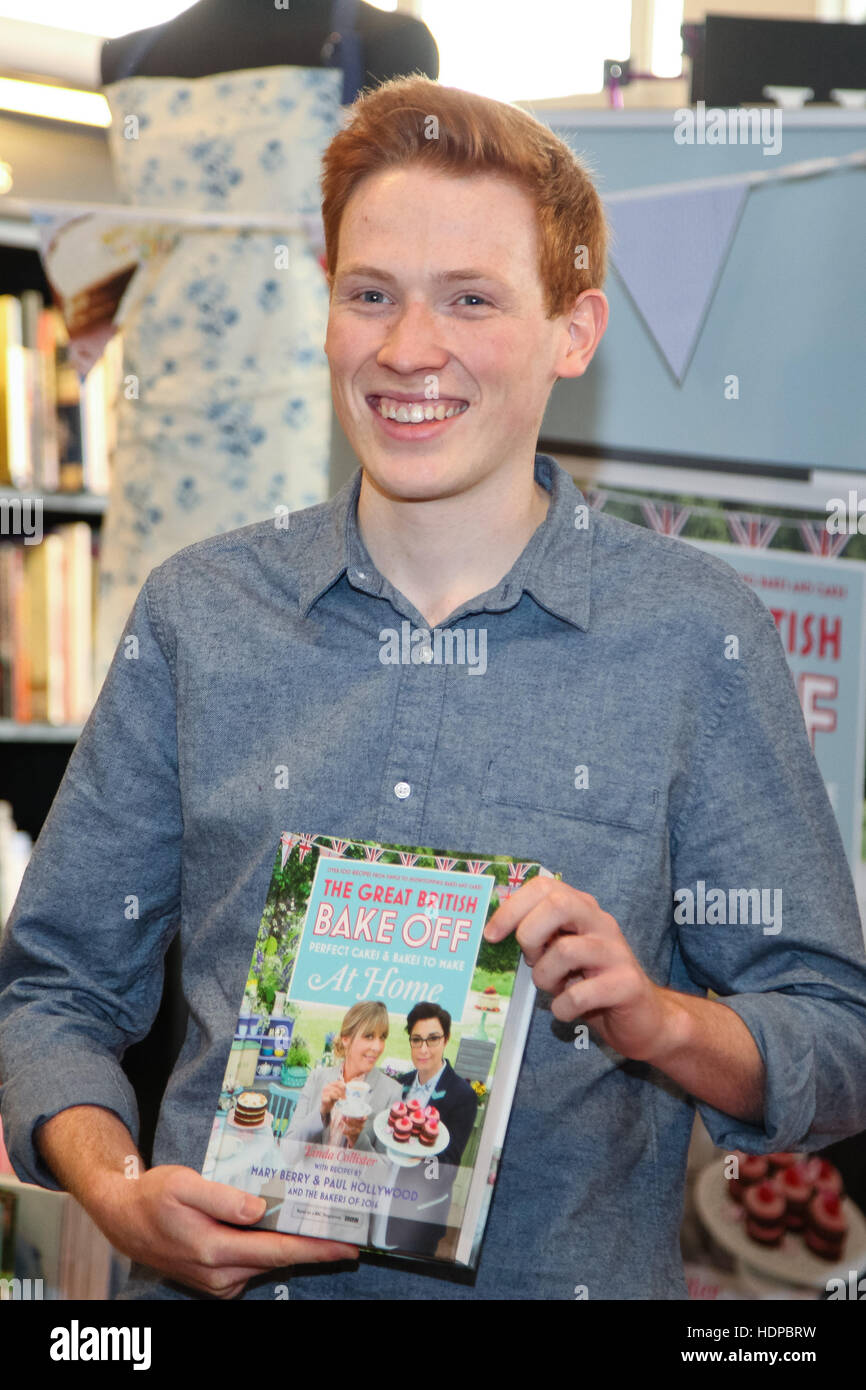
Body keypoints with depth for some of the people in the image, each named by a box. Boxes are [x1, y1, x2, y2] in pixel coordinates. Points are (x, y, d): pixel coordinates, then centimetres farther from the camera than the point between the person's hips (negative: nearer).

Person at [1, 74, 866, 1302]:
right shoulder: (197, 615, 4)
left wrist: (655, 1019, -17)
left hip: (563, 1280, -1)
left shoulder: (695, 636, -2)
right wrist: (115, 1190, -8)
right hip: (214, 1277, 2)